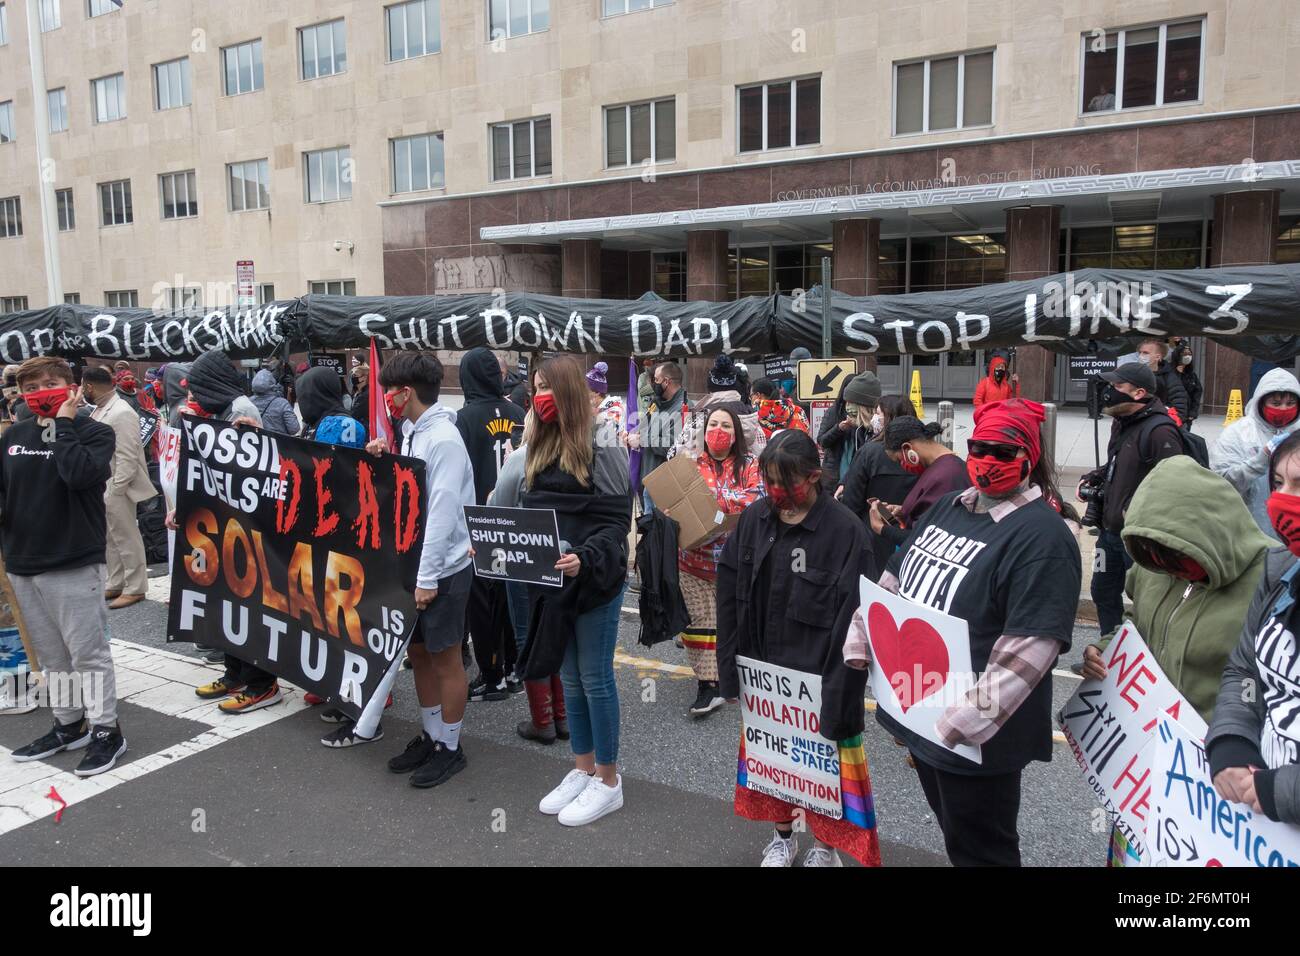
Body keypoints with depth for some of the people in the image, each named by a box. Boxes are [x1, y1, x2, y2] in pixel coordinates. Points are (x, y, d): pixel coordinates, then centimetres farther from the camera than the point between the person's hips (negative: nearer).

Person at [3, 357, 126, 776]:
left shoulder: (94, 432, -7)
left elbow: (79, 474, -26)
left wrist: (63, 424, -17)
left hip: (74, 566, -6)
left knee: (88, 653, 1)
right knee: (51, 656, 16)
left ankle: (106, 730, 13)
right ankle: (68, 725, 30)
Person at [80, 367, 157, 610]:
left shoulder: (122, 413, -19)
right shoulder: (100, 409, 11)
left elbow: (127, 459, -22)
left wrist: (113, 492, -21)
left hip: (116, 489, -10)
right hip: (100, 488, 10)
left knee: (126, 539, 1)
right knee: (111, 539, 17)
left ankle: (134, 589, 10)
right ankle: (116, 584, 28)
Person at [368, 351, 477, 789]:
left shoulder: (442, 438, -19)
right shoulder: (412, 432, 8)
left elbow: (443, 512, -22)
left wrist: (428, 577, -21)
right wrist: (385, 461, 0)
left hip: (442, 568, -8)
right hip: (413, 563, 9)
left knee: (444, 658, 4)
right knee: (418, 651, 16)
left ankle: (450, 747, 18)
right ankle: (431, 736, 31)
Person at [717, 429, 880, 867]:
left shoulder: (844, 529, -17)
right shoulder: (755, 518, -2)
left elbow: (853, 617, -17)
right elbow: (730, 595, 4)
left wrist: (841, 693, -18)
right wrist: (729, 666, 4)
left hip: (817, 673, -4)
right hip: (762, 668, 5)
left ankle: (826, 845, 35)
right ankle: (782, 833, 42)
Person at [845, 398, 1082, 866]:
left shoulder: (1042, 537, -19)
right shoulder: (947, 507, 8)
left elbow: (1026, 650, -28)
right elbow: (892, 581, 16)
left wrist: (965, 720, -31)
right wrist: (859, 642, 11)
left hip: (974, 736, -8)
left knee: (977, 849, 12)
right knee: (954, 832, 26)